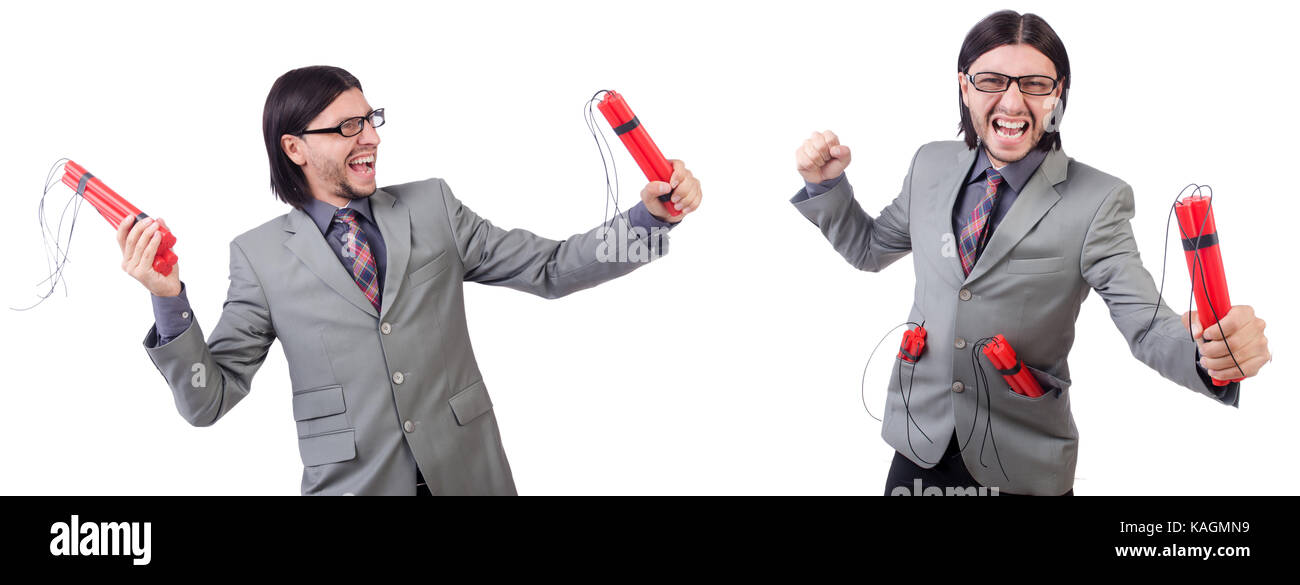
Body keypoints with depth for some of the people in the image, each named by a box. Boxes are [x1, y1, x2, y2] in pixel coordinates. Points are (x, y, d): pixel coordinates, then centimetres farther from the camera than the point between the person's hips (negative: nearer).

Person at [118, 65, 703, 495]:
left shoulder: (431, 207, 6)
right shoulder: (260, 254, 0)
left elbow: (549, 268, 5)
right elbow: (209, 398, -2)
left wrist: (651, 216, -7)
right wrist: (168, 300, -17)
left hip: (467, 476, 2)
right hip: (352, 481, -2)